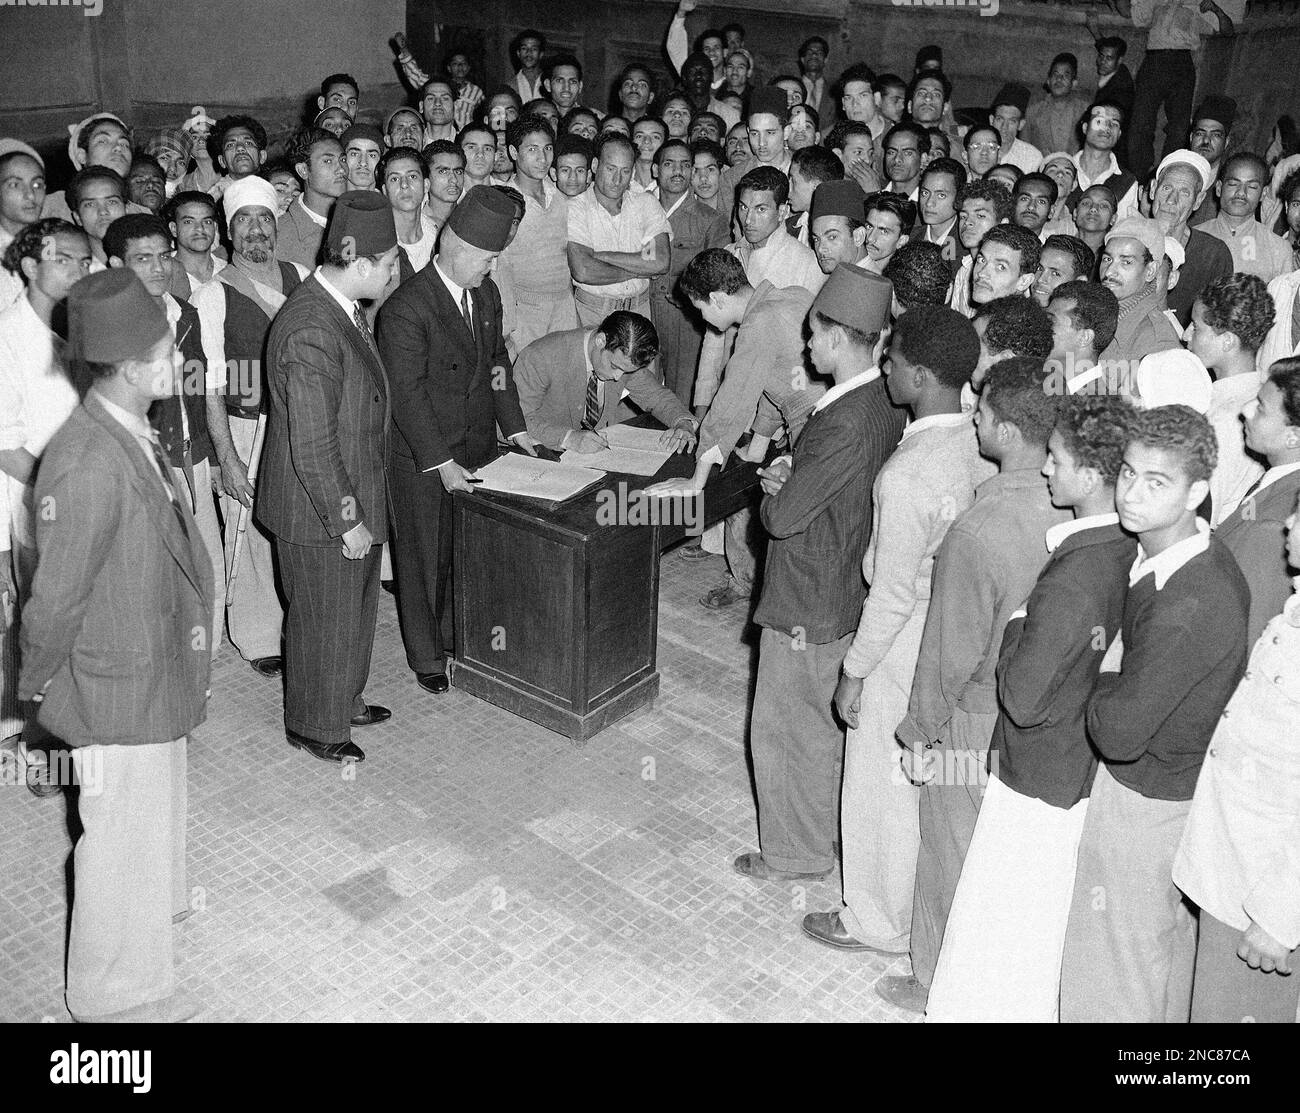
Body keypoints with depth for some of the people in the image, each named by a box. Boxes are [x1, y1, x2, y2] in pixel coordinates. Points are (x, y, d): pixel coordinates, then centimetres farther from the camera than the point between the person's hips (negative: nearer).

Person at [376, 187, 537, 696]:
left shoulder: (486, 294, 6)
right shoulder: (406, 308, -19)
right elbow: (407, 394, -20)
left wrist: (515, 428, 10)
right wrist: (441, 463, -22)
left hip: (478, 449, 6)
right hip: (422, 460, -6)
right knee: (426, 557, 7)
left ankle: (459, 634, 33)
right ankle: (426, 657, 22)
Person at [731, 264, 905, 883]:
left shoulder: (846, 426, -30)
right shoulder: (887, 404, 1)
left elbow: (783, 517, -26)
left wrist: (773, 492, -5)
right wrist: (791, 477, -4)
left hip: (809, 606, -9)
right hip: (850, 592, 9)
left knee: (785, 731, 9)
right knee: (824, 724, 24)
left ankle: (794, 855, 26)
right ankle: (822, 830, 41)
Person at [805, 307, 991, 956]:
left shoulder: (906, 477, -31)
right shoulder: (980, 440, -6)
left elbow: (893, 595, -24)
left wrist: (853, 671, -12)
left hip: (907, 639, -8)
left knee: (880, 785, 11)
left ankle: (878, 922, 29)